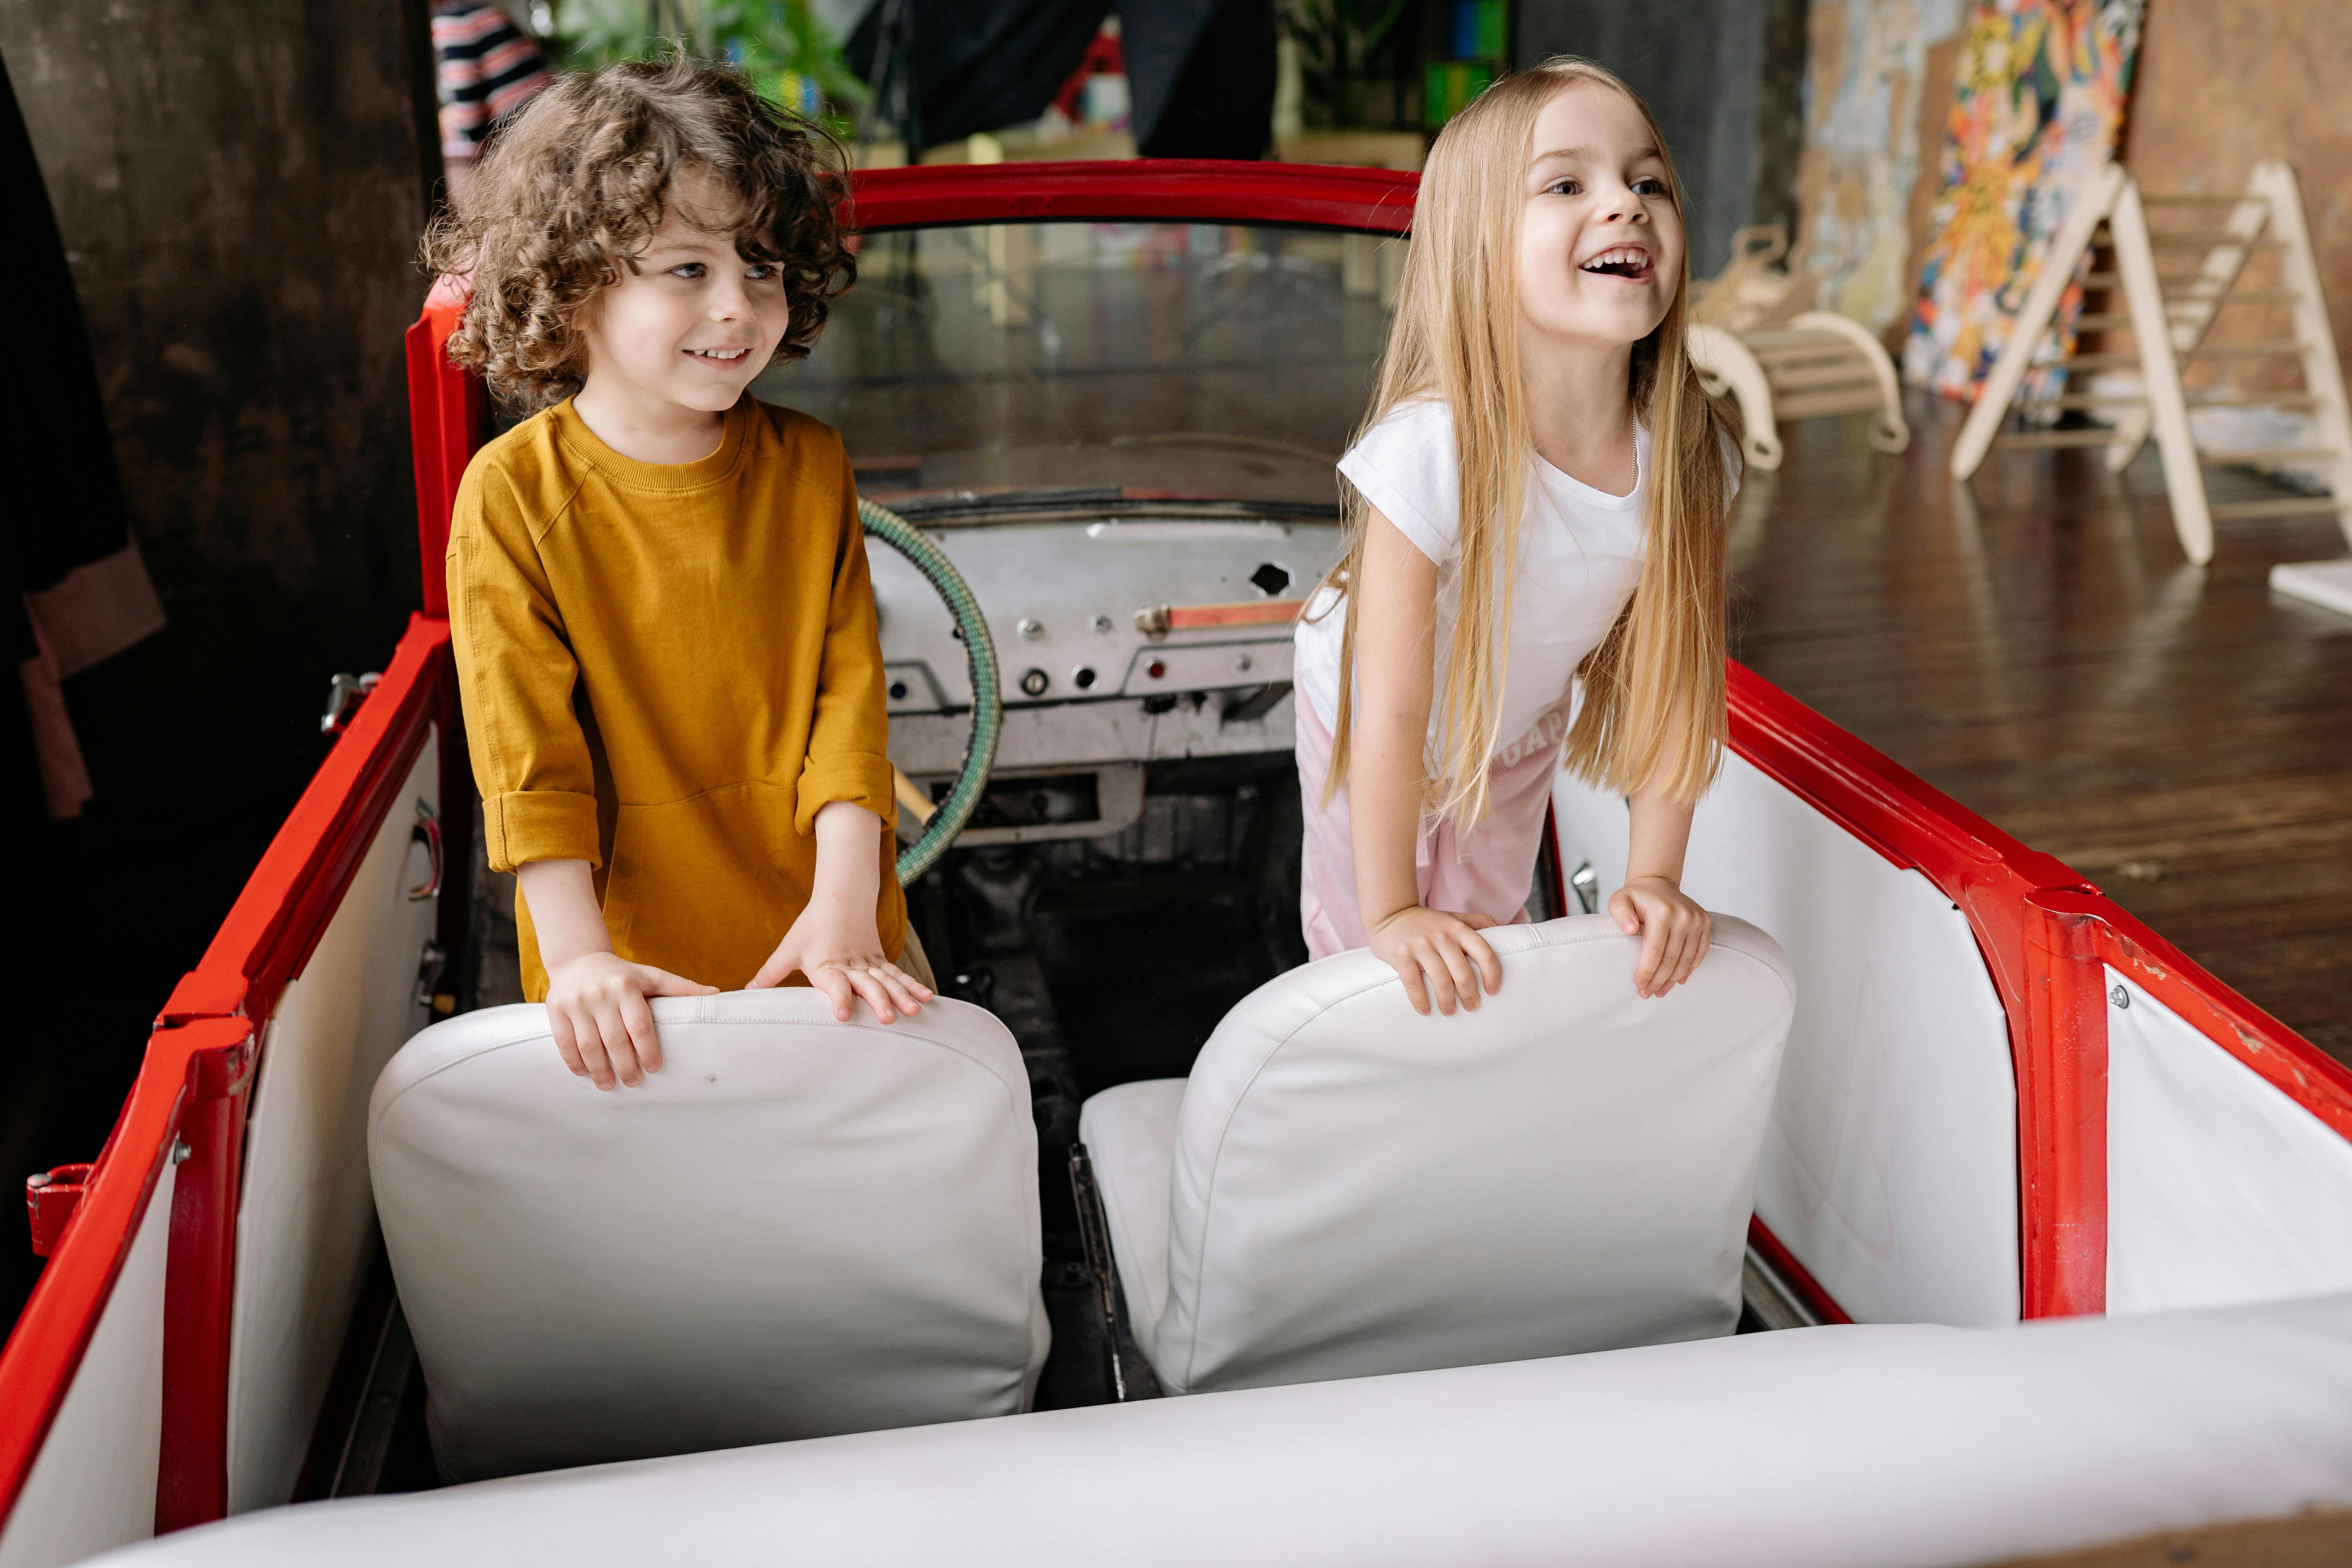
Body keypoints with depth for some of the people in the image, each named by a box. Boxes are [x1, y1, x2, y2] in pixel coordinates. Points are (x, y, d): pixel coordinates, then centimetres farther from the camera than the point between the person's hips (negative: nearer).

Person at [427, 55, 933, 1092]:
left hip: (820, 933, 3)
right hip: (629, 965, -2)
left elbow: (849, 695, -7)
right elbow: (526, 750, -13)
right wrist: (578, 954, -20)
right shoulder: (512, 495, -11)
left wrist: (844, 907, -17)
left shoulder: (809, 468, -2)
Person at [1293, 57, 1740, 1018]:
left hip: (1520, 726, 4)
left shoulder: (1686, 456, -28)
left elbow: (1670, 682, -17)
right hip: (1363, 719, -3)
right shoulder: (1432, 452, -41)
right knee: (1361, 957, 13)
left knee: (1487, 933, 21)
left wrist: (1653, 878, -19)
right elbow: (1391, 712, -34)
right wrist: (1393, 916, -27)